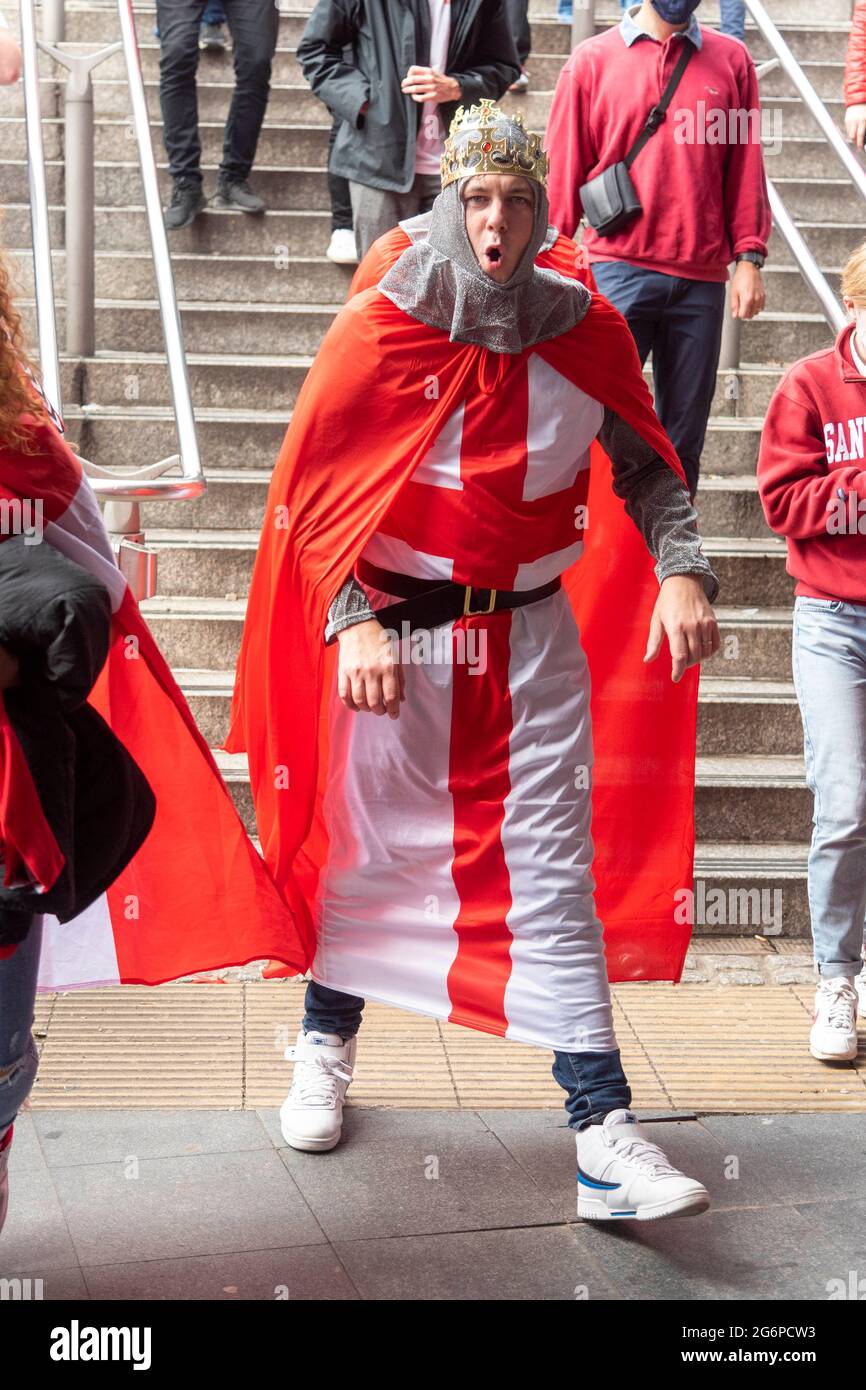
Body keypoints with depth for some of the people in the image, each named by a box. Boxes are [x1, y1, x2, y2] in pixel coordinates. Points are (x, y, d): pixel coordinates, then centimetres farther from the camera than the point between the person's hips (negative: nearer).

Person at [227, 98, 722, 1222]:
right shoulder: (379, 329, -7)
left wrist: (683, 572, -10)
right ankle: (326, 1050, 39)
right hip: (396, 630, -1)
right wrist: (351, 622, -17)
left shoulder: (584, 332, 0)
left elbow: (646, 466, 7)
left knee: (555, 874, 0)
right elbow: (313, 492, -5)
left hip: (534, 637, 1)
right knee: (369, 846, 13)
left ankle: (605, 1137, 2)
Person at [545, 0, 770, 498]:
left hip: (702, 276, 2)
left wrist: (749, 259, 1)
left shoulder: (732, 60, 10)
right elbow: (563, 170, 5)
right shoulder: (593, 60, 6)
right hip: (618, 270, -2)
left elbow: (746, 166, 9)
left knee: (684, 438, 6)